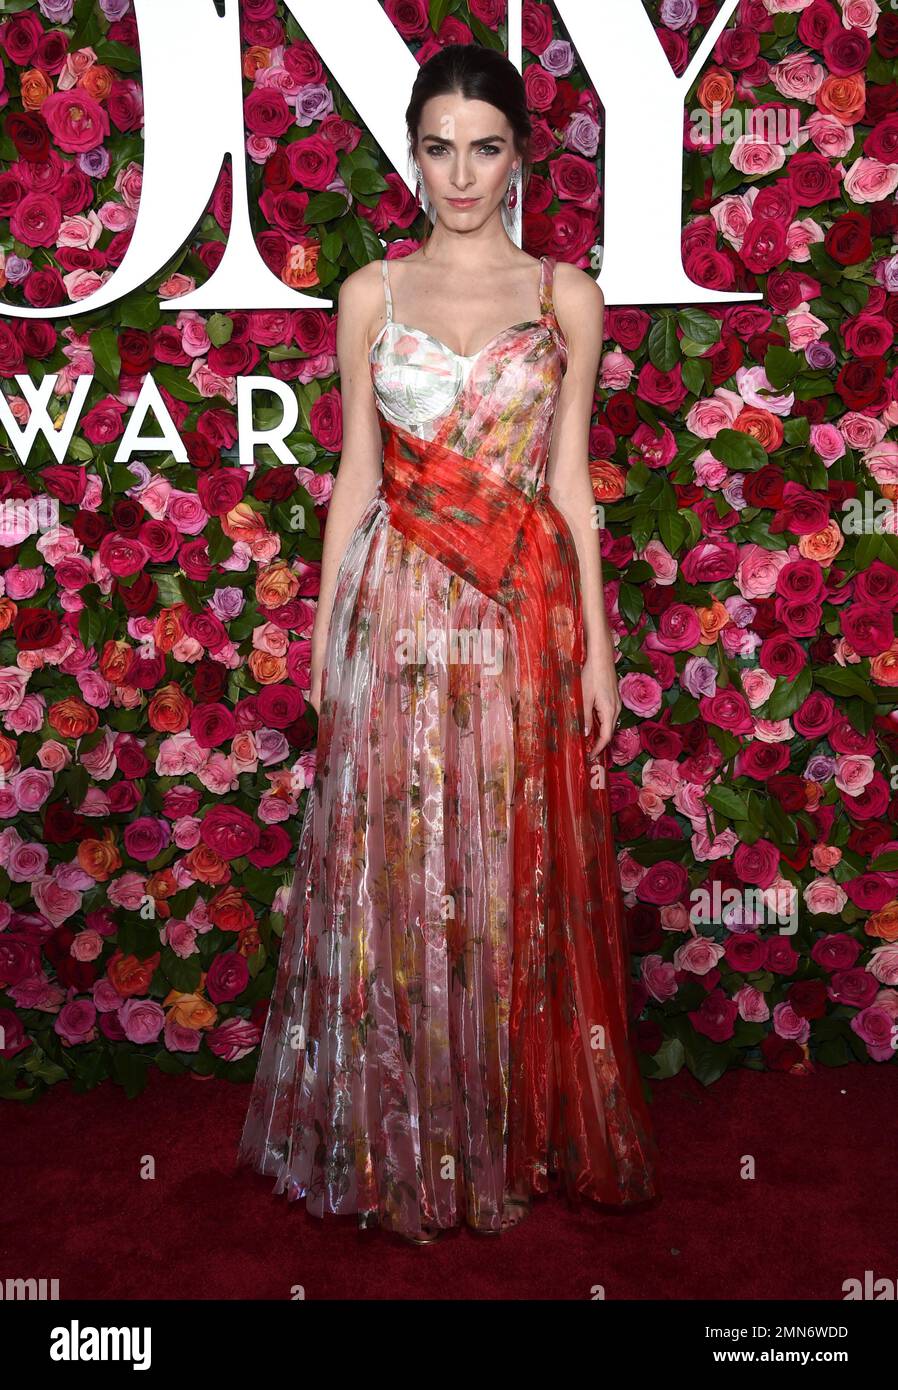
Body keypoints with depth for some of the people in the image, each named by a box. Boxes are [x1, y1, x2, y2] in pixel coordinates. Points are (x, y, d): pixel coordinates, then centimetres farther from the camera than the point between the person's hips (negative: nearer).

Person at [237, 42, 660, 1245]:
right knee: (396, 878, 5)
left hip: (523, 618, 0)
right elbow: (356, 474, 7)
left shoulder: (566, 295, 6)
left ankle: (527, 1132, 27)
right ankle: (402, 1144, 24)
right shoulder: (373, 293, 6)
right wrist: (324, 632, 4)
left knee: (521, 881, 7)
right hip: (397, 614, 0)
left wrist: (597, 645, 2)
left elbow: (569, 482, 5)